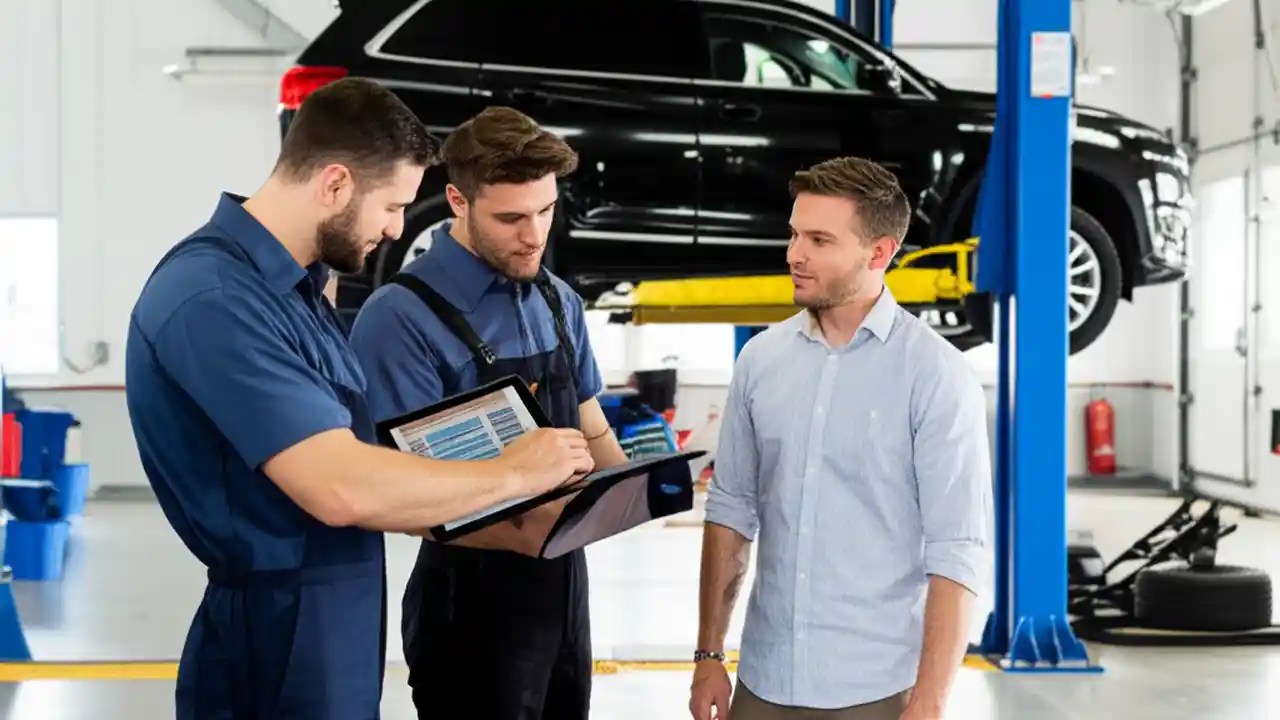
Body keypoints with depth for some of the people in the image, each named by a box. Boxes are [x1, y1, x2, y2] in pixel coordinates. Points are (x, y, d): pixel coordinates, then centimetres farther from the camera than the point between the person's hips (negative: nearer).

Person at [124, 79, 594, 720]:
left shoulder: (291, 286, 9)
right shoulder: (216, 298, -22)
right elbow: (340, 487, -29)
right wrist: (512, 474, -16)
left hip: (337, 632, 9)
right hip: (280, 646, -9)